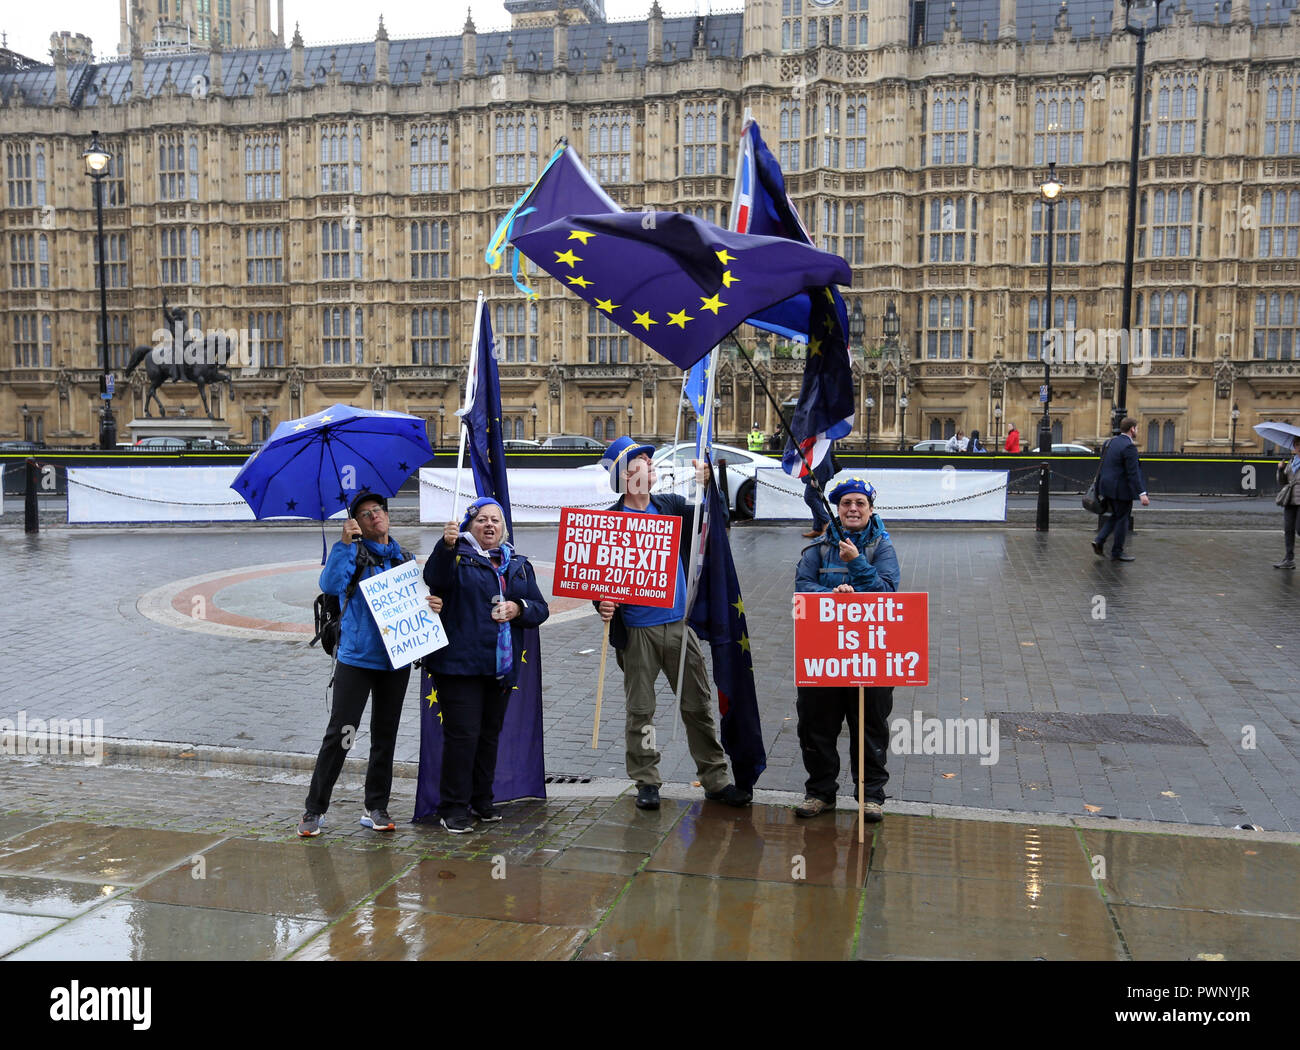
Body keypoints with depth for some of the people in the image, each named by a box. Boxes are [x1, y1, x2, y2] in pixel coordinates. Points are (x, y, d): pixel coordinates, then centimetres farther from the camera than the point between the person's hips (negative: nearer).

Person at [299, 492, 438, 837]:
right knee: (340, 734, -5)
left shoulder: (405, 559, 13)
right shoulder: (352, 553, -1)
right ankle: (315, 809, 7)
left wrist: (431, 606, -3)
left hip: (396, 661, 4)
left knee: (385, 735, 11)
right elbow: (330, 584, -20)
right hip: (356, 658, -4)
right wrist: (345, 543, -29)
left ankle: (376, 808, 21)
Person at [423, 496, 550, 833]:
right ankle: (453, 808, 5)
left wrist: (519, 609, -9)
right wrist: (446, 546, -41)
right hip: (460, 664, -5)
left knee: (490, 735, 14)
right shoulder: (459, 557, -2)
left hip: (501, 667, 5)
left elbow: (541, 609, 12)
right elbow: (435, 579, -24)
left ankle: (481, 800, 28)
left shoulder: (519, 564, 14)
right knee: (462, 734, -6)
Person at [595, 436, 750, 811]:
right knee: (640, 710, 6)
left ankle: (715, 780, 17)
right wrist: (603, 603, -20)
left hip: (679, 625, 3)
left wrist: (710, 485, -4)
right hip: (637, 631, -3)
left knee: (698, 705, 7)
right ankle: (646, 782, 20)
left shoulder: (672, 506, 8)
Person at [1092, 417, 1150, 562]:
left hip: (1107, 486, 8)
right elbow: (1132, 473, -22)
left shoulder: (1110, 442, 9)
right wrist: (1142, 493, -22)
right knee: (1122, 519, 4)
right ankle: (1117, 553, 11)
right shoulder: (1129, 447, -17)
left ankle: (1099, 540, 6)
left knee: (1116, 516, 20)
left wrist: (1099, 488, 21)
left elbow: (1102, 465, 14)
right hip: (1120, 489, -8)